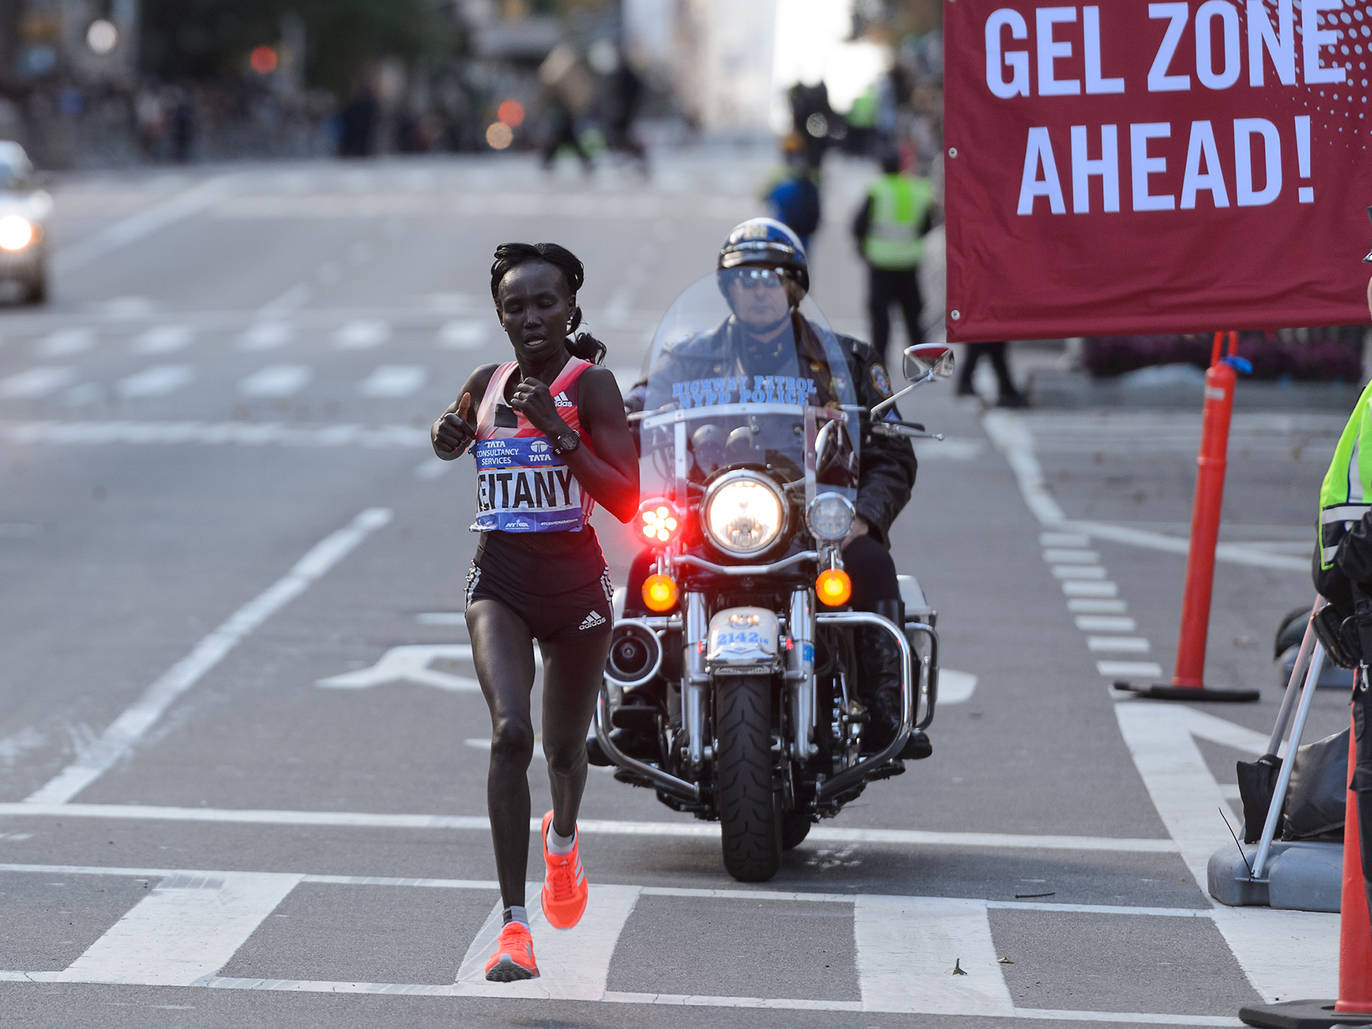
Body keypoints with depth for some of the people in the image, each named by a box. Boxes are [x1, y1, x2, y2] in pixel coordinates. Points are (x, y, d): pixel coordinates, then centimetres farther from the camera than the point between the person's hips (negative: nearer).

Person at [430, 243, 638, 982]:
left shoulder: (592, 384, -8)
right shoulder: (487, 384, 4)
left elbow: (626, 502, -17)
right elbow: (449, 445, 28)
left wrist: (557, 431, -24)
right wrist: (446, 433, 4)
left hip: (574, 581, -1)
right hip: (500, 578, 1)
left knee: (564, 748, 15)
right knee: (509, 732, -21)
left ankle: (562, 839, 54)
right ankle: (514, 925, -22)